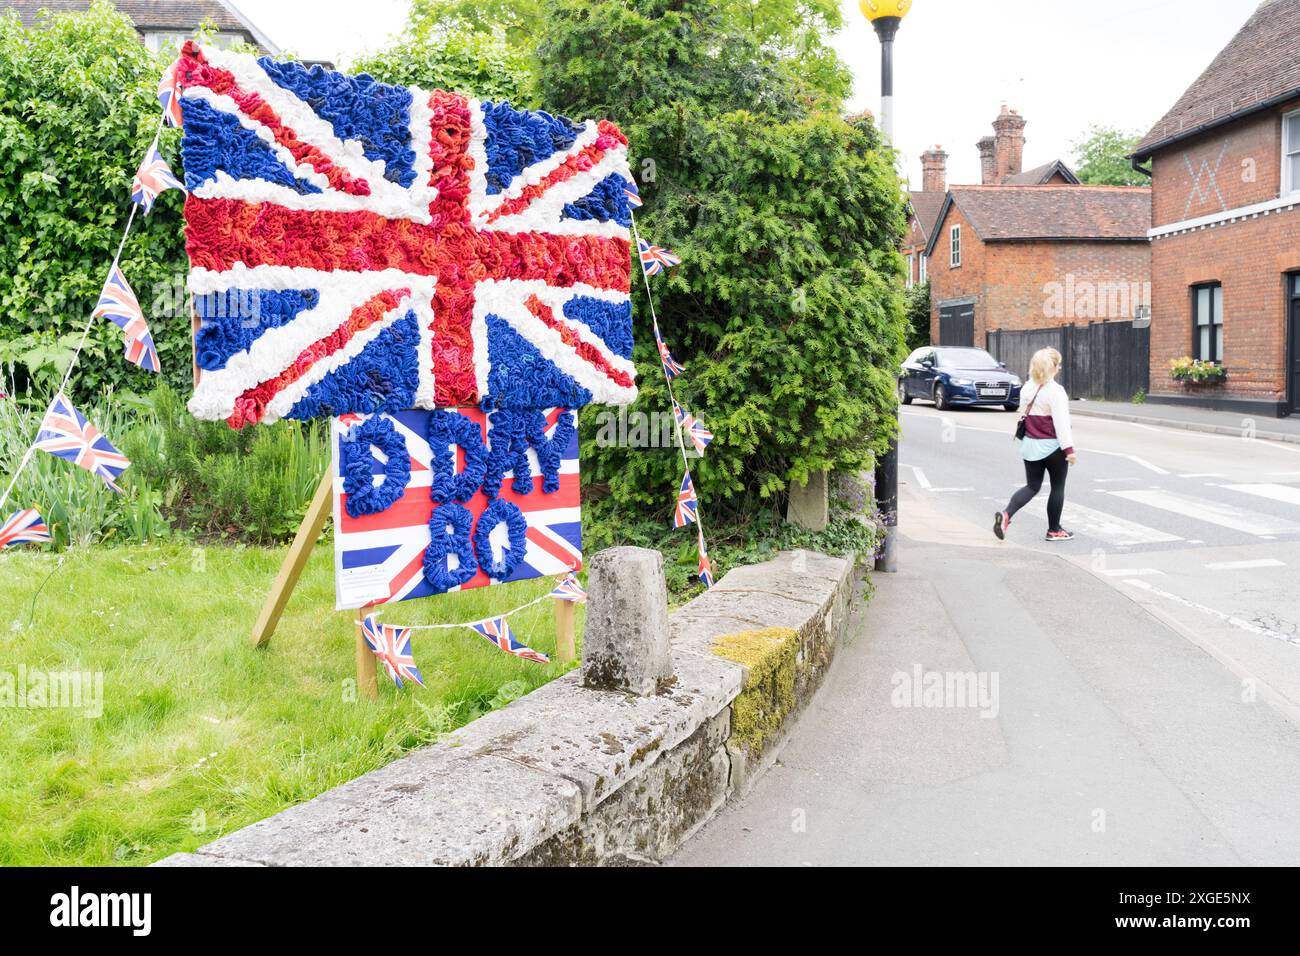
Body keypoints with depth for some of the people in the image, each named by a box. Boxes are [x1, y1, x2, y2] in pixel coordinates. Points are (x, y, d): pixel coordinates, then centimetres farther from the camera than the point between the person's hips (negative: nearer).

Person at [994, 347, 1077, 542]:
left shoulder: (1027, 388, 5)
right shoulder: (1055, 391, -16)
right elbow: (1061, 422, -20)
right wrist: (1069, 449, -19)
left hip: (1030, 446, 6)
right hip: (1052, 446, -6)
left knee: (1032, 486, 13)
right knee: (1058, 487, 10)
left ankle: (1006, 515, -9)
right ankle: (1054, 530, 18)